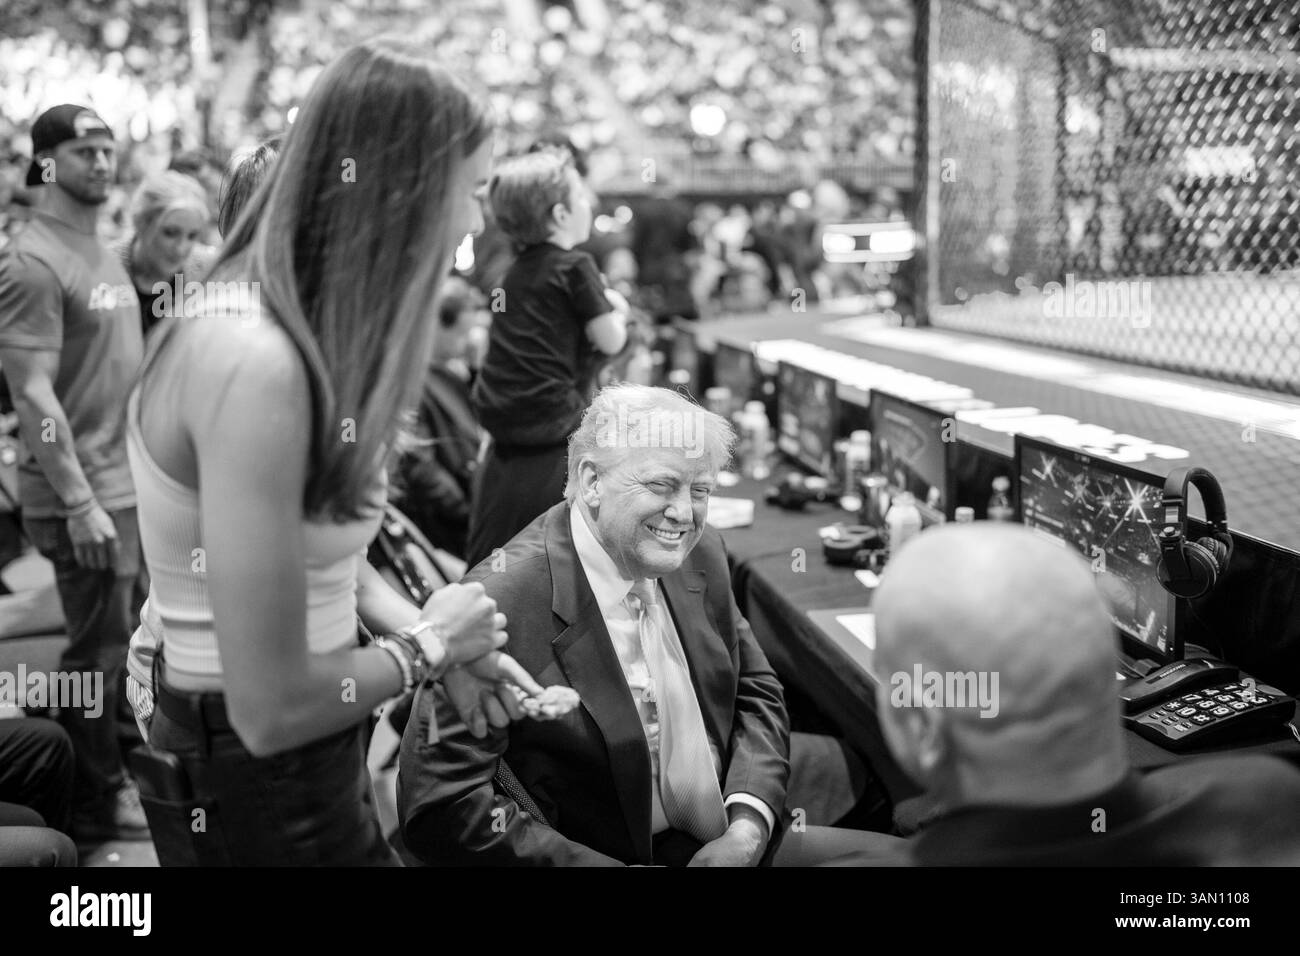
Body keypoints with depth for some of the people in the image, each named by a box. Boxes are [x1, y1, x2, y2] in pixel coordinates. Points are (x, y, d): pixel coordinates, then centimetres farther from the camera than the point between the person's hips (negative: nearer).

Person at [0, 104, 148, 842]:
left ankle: (117, 774, 31)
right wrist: (80, 503, -21)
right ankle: (96, 803, 15)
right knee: (101, 651, 1)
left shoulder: (105, 253, 13)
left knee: (124, 644, 17)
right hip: (85, 496, -8)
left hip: (133, 483, 8)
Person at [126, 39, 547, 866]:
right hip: (254, 780, -8)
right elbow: (273, 709, -28)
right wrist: (427, 643, -12)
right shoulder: (256, 363, -29)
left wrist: (433, 637, -2)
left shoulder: (296, 327, 1)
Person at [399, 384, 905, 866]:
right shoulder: (501, 601, -19)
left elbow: (756, 693, 13)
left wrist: (747, 827, -5)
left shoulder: (699, 556, 1)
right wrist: (618, 872, -21)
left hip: (732, 843, 7)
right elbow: (439, 808, -20)